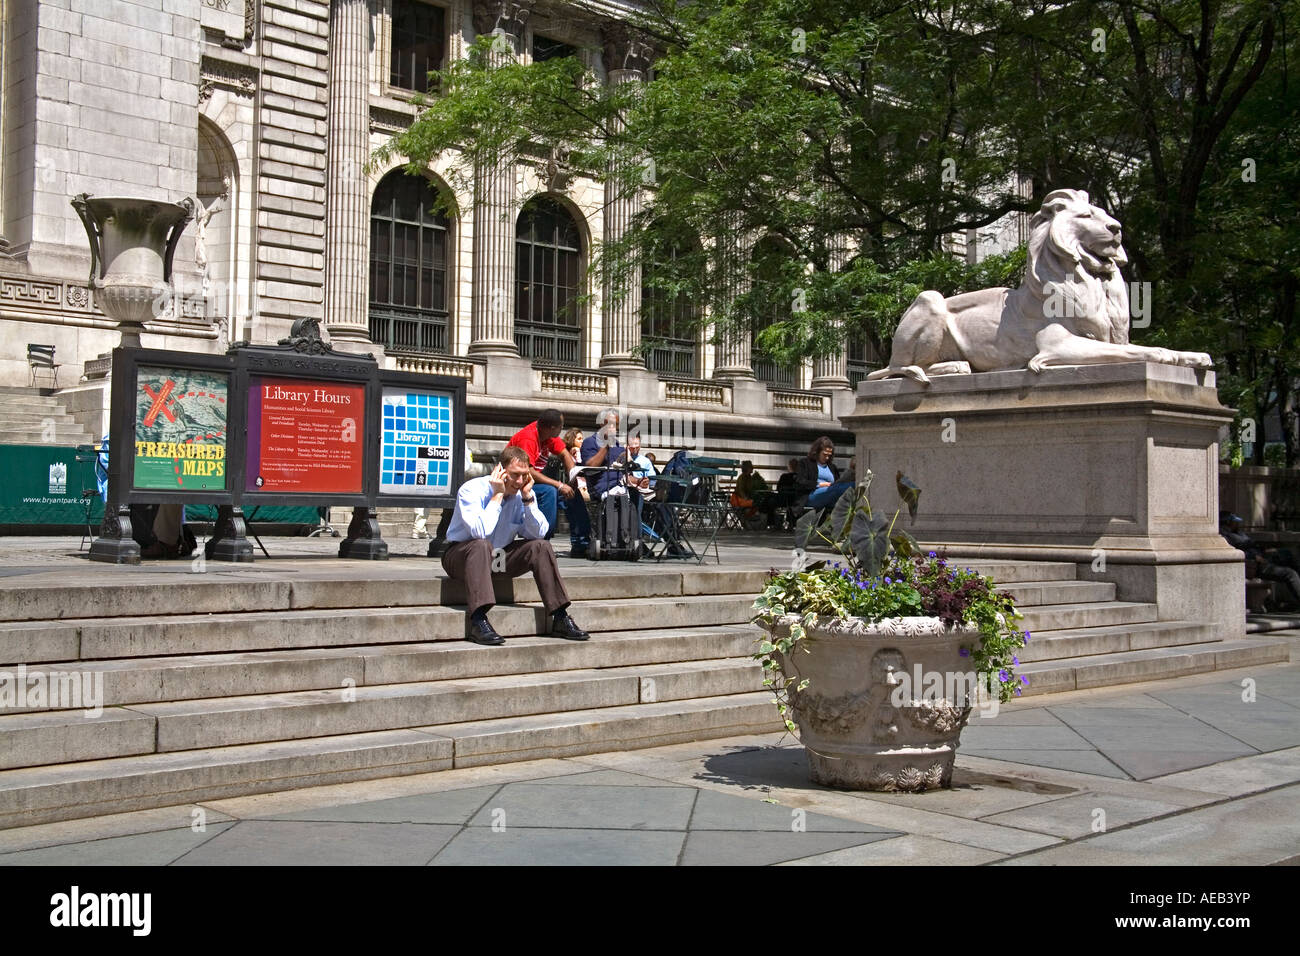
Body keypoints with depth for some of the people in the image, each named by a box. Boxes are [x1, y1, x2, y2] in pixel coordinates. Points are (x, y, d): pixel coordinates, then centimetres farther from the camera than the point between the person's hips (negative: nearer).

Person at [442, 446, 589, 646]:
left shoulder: (525, 494, -1)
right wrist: (497, 496, -26)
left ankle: (560, 619, -12)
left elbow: (538, 534, -9)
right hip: (461, 557, -5)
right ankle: (478, 620, -46)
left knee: (541, 547, -14)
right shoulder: (472, 490, -18)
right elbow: (480, 532, -33)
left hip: (501, 556, 5)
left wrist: (528, 498, -17)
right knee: (482, 545, -37)